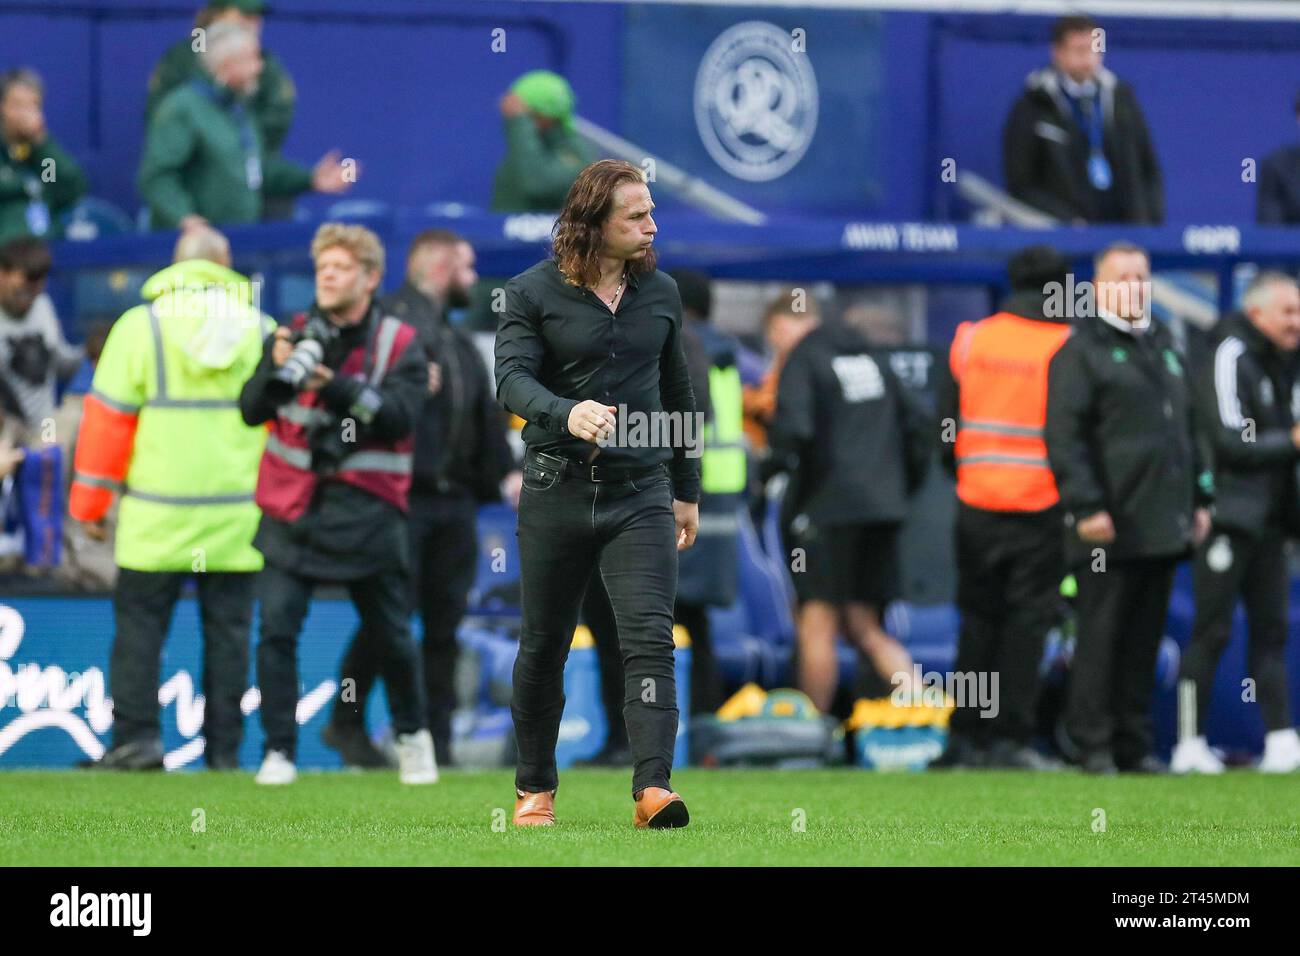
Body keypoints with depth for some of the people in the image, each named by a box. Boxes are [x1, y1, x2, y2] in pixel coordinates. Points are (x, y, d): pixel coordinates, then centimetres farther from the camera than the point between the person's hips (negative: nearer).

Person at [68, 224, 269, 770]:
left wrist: (89, 502, 5)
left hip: (155, 519, -2)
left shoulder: (140, 326, -4)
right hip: (237, 519, 2)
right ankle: (224, 746, 8)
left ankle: (137, 735, -4)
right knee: (227, 628, 8)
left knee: (139, 624, 4)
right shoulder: (263, 331, 4)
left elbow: (107, 420, -3)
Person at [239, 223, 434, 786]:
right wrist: (276, 369, -20)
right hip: (293, 507, 1)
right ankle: (279, 750, -5)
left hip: (366, 512, -1)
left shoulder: (399, 345, -1)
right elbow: (251, 411, 0)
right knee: (276, 626, -11)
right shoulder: (296, 334, 5)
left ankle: (412, 734, 31)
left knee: (391, 635, 8)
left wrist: (337, 386, -28)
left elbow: (400, 416, -16)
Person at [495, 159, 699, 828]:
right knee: (544, 644, 9)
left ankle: (652, 787, -22)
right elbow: (512, 378, -15)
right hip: (556, 490, -1)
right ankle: (534, 787, 25)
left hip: (639, 494, 1)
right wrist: (567, 413, -35)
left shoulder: (661, 293, 9)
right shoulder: (533, 293, -3)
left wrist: (687, 489, 21)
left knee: (650, 638, -14)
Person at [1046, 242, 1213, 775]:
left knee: (1145, 639, 8)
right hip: (1109, 528, -7)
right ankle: (1093, 745, 0)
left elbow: (1186, 428, 27)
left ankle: (1134, 744, 13)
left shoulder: (1163, 347, 20)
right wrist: (1086, 506, -17)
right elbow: (1064, 435, -10)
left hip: (1162, 527, 7)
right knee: (1101, 636, -5)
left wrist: (1199, 498, 20)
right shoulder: (1081, 350, -4)